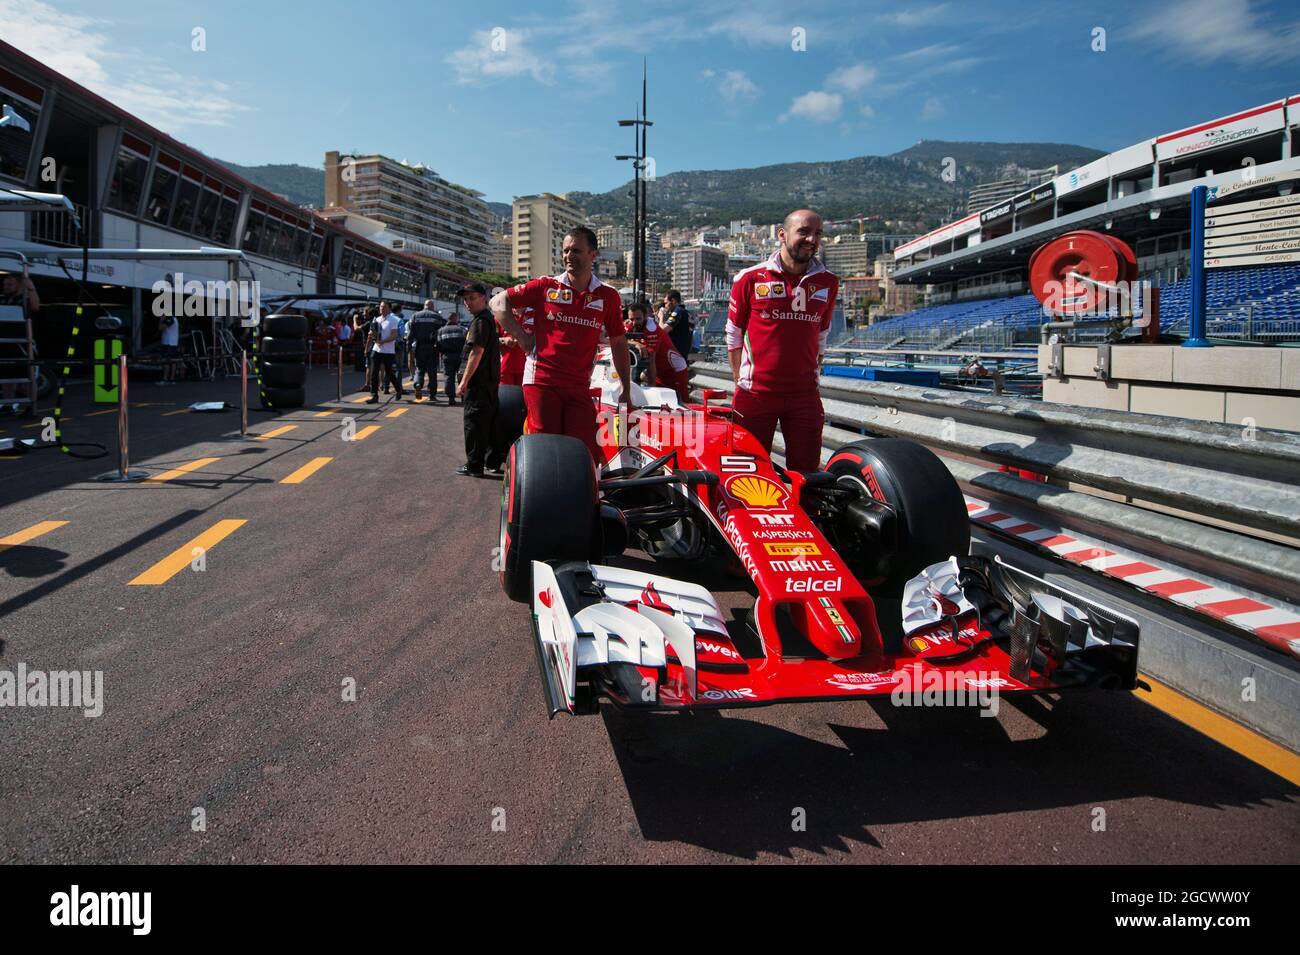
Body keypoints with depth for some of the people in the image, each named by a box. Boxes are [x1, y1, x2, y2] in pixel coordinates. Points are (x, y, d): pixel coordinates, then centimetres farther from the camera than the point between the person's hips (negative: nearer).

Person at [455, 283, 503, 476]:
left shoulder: (480, 321, -15)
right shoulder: (490, 318, 16)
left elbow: (477, 352, -20)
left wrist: (464, 381, -18)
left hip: (478, 381, -10)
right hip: (492, 379, 10)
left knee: (474, 423, -4)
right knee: (490, 422, 14)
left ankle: (474, 465, 0)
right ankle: (494, 461, 20)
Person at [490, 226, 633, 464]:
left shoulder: (608, 297, 8)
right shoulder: (545, 286, 4)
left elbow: (618, 343, 15)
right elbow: (498, 302, 10)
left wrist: (626, 390, 13)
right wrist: (521, 336, -1)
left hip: (580, 386, 1)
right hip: (542, 380, -1)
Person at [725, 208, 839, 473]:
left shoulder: (828, 283, 6)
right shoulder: (751, 279, -3)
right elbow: (734, 335, 5)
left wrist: (813, 376, 13)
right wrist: (740, 381, 5)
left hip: (805, 394, 3)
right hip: (755, 392, -2)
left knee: (806, 472, 6)